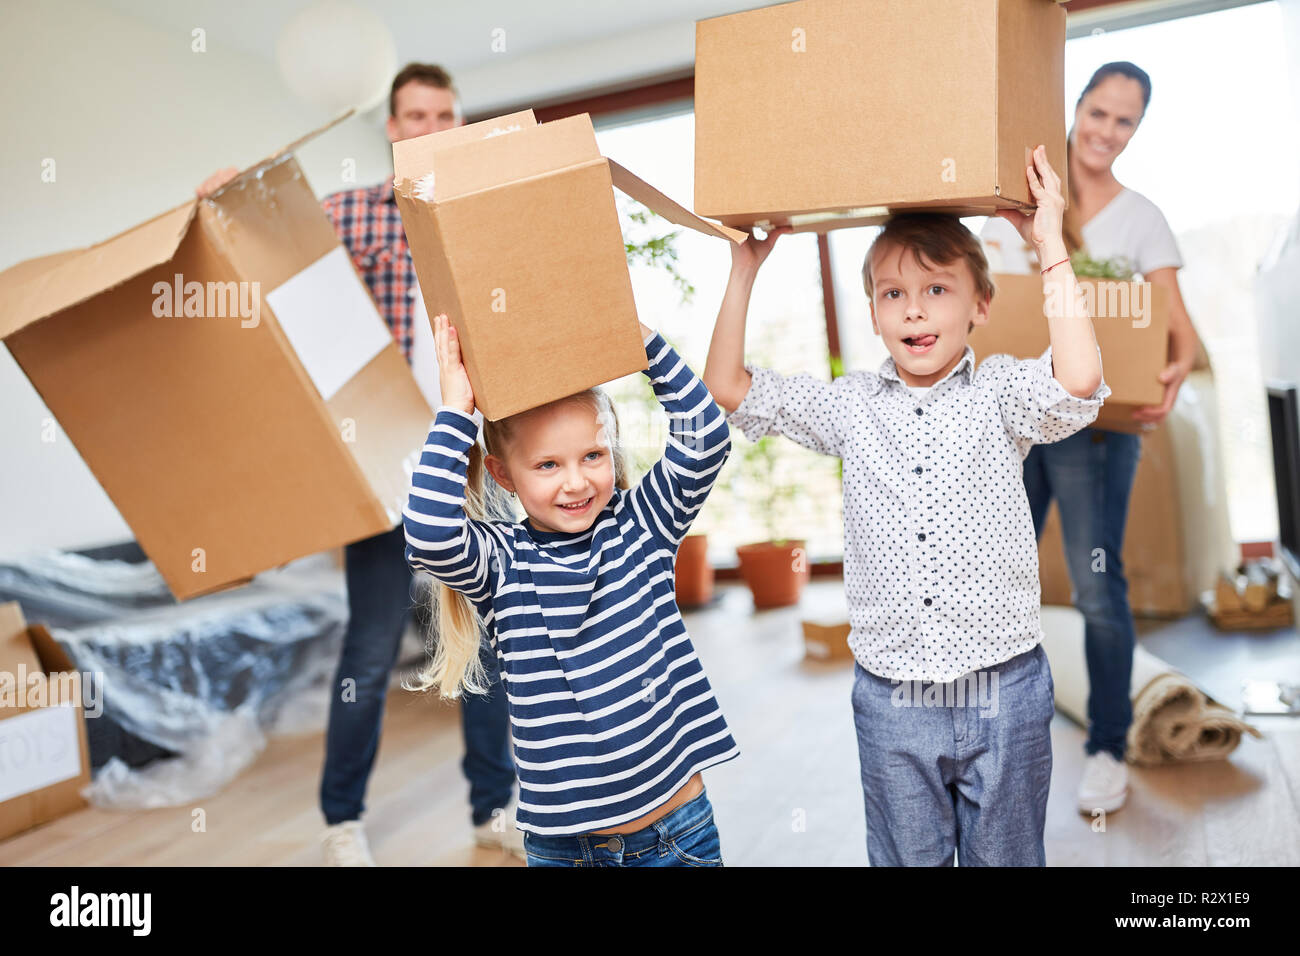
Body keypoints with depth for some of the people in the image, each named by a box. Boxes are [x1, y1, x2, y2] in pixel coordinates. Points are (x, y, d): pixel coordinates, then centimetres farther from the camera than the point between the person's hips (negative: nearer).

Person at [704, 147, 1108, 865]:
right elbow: (728, 389, -1)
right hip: (890, 700, 2)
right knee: (905, 858, 19)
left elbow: (1078, 381, -25)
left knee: (1004, 857, 18)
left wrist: (1050, 245, -19)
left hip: (1004, 696, -1)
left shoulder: (1000, 394, -4)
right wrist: (744, 270, -1)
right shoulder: (850, 406, 1)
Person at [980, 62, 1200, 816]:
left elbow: (1178, 322, -2)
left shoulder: (1141, 218, 5)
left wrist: (1179, 368, -25)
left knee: (1098, 588, -3)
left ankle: (1108, 751, 13)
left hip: (1093, 422, -2)